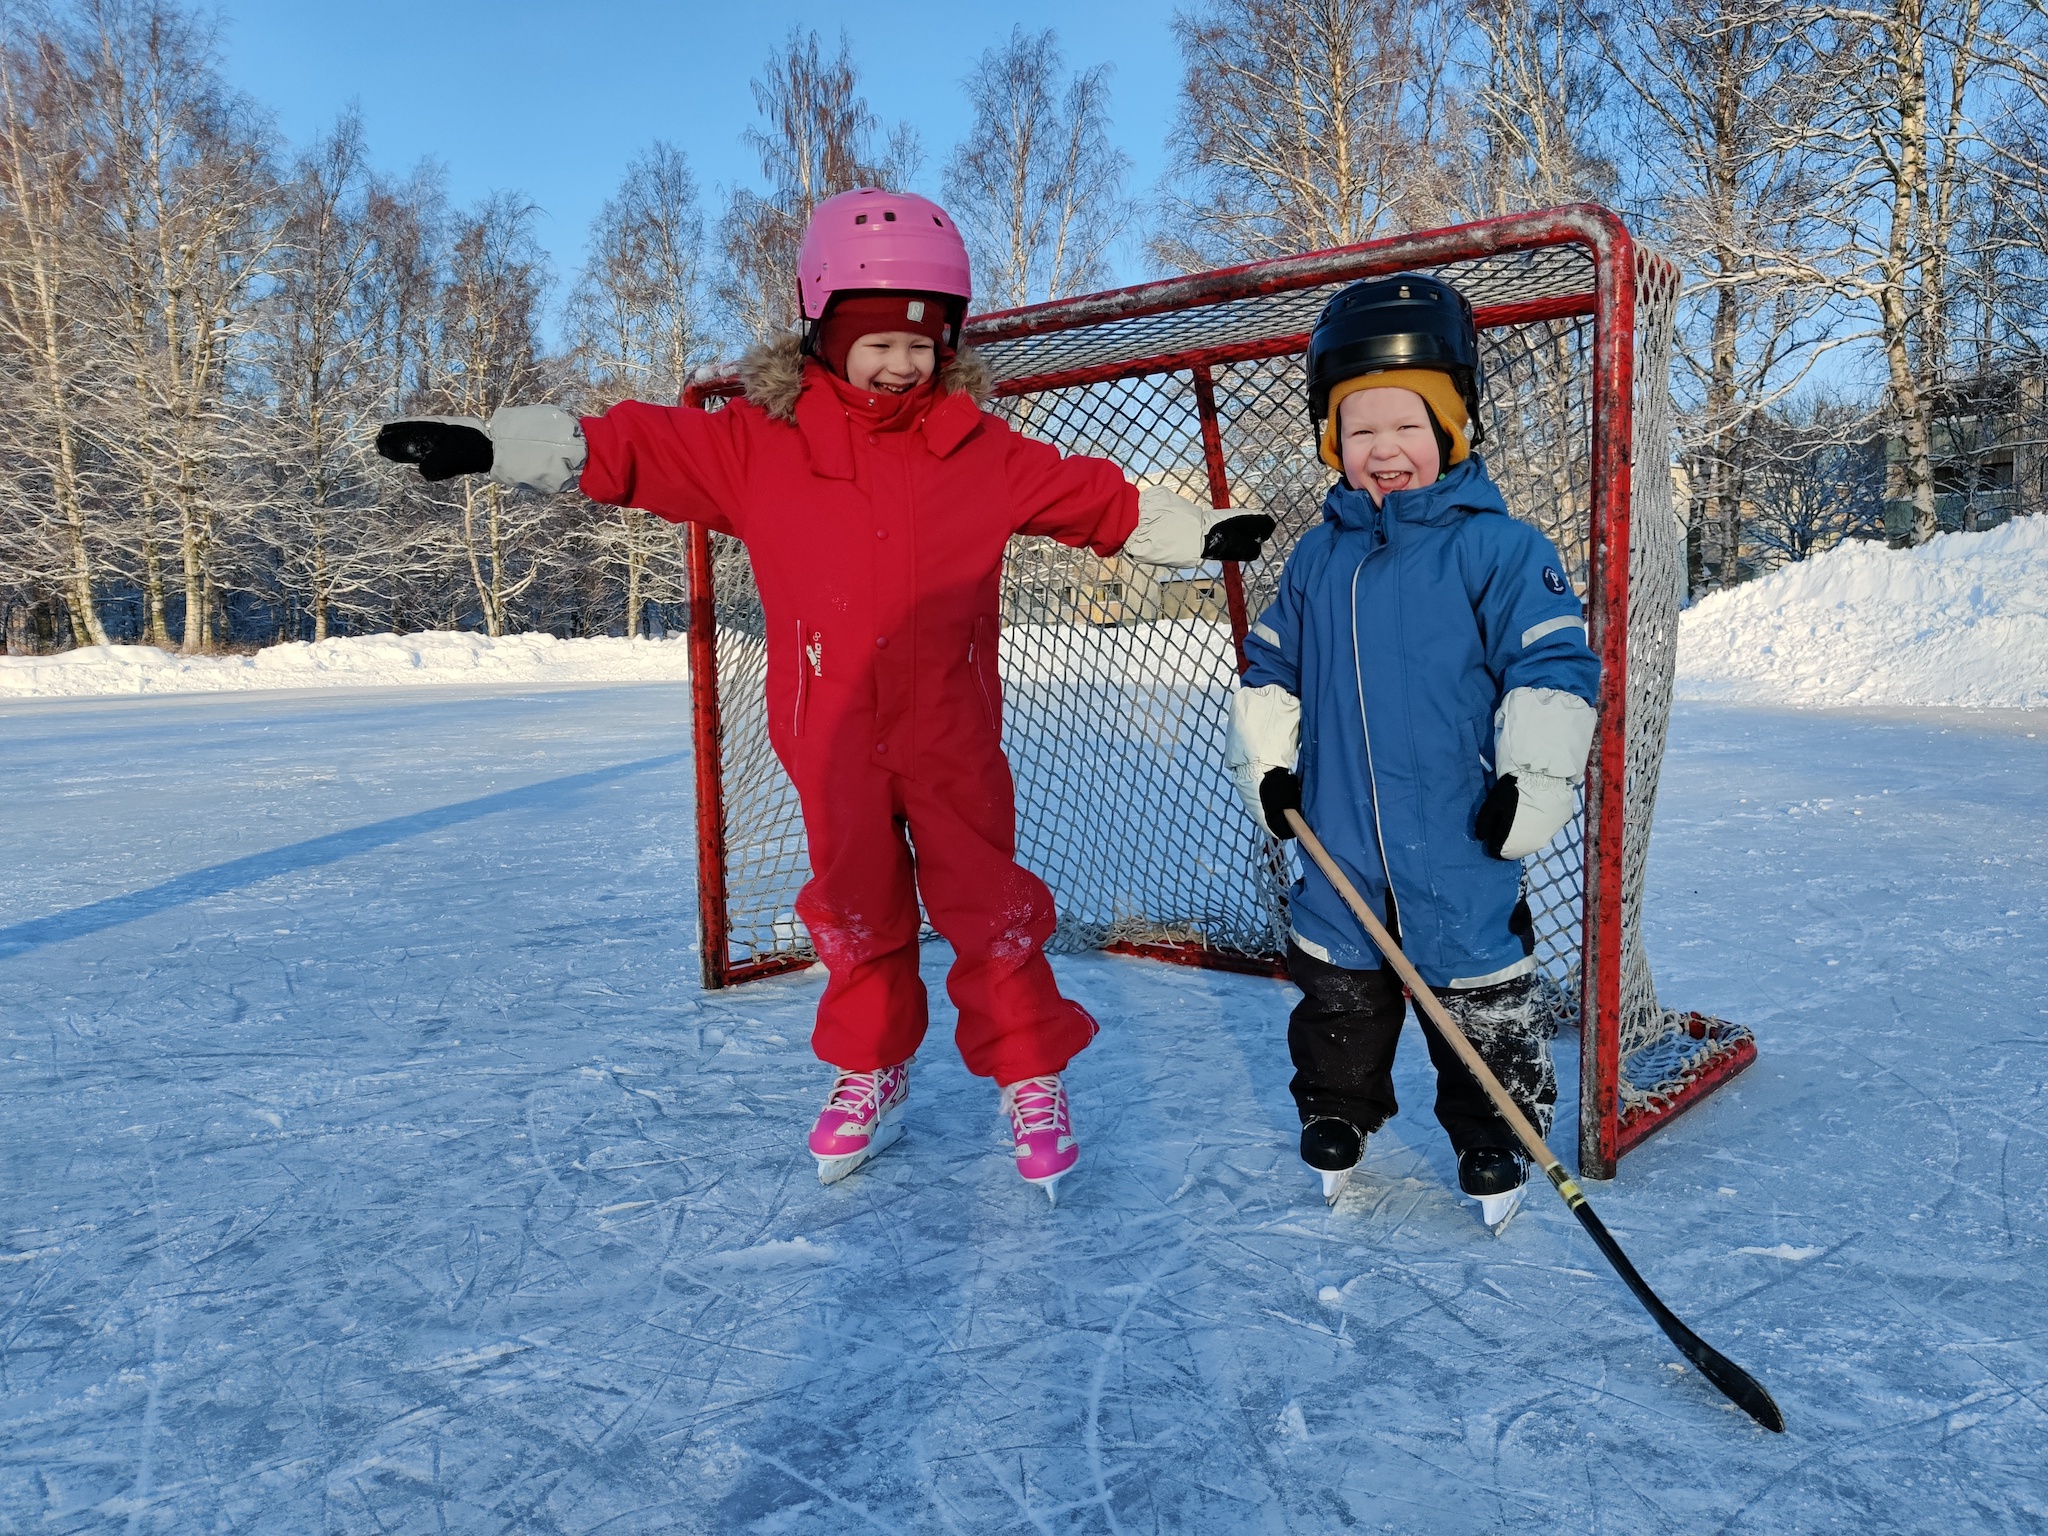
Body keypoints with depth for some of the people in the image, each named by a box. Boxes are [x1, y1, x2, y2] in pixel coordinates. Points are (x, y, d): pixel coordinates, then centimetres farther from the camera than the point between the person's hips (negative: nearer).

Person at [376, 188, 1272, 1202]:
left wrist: (1201, 532, 7)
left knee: (986, 900, 0)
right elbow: (631, 448, -5)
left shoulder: (982, 451, 1)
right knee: (855, 904, 14)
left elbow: (1100, 500, 8)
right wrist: (492, 447, -13)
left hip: (950, 727, -1)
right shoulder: (759, 445, -2)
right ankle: (868, 1071, 34)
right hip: (829, 729, 1)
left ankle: (1031, 1076, 18)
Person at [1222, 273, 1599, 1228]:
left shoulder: (1496, 548, -8)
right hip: (1339, 841, 4)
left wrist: (1533, 778, -14)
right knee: (1336, 989, 17)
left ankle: (1494, 1143, 31)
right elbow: (1271, 666, 15)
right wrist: (1265, 762, 7)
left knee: (1479, 990, 9)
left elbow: (1553, 664, -9)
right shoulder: (1317, 556, 6)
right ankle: (1335, 1119, 38)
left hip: (1461, 843, -4)